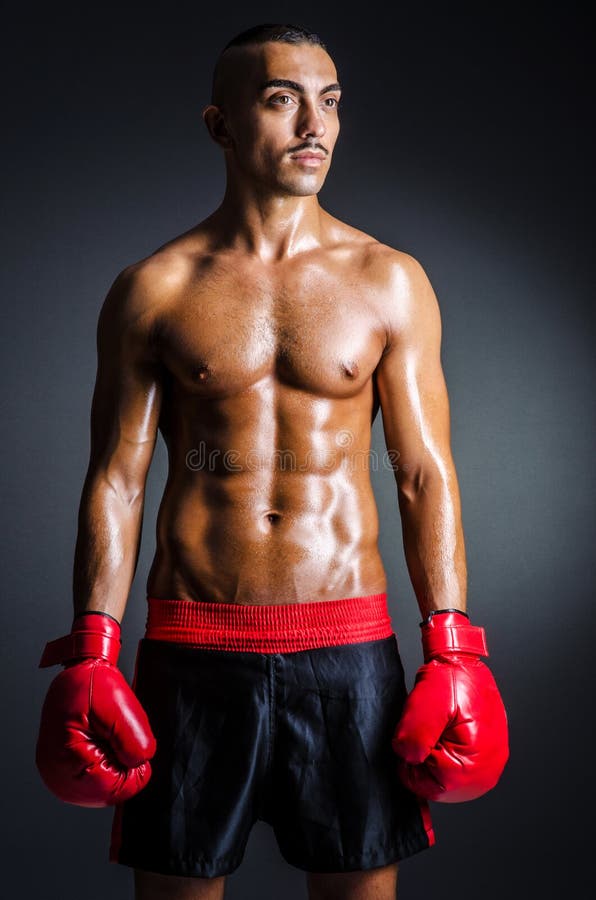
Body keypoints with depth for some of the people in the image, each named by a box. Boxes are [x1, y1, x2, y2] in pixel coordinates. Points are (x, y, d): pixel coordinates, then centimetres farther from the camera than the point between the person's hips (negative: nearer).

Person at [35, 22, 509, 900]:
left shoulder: (390, 281, 3)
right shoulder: (154, 289, 2)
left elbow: (427, 475, 3)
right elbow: (115, 479, 2)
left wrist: (451, 653, -2)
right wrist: (91, 654, -4)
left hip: (350, 641, 1)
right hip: (193, 645, 0)